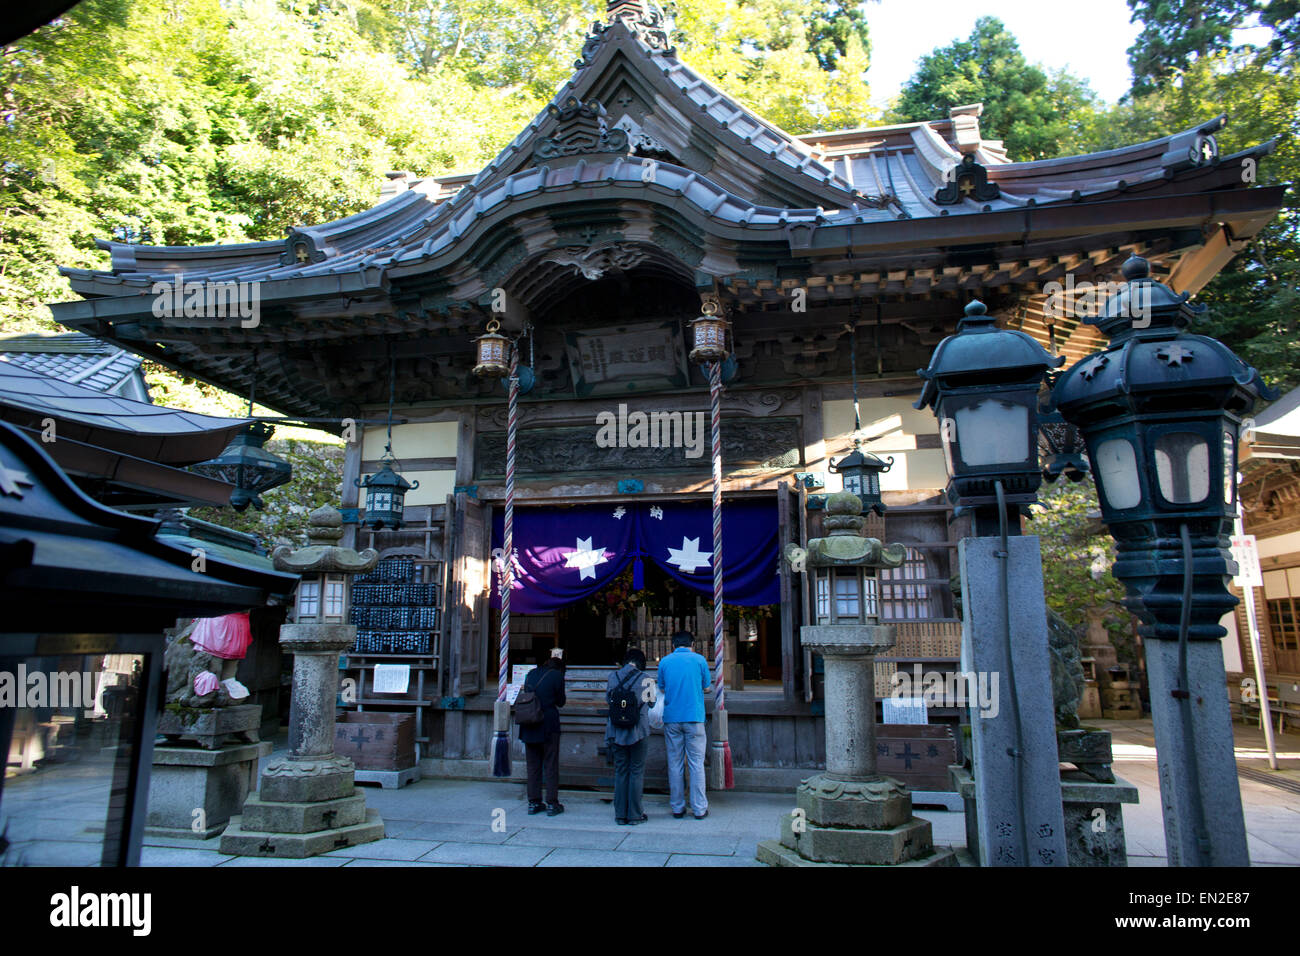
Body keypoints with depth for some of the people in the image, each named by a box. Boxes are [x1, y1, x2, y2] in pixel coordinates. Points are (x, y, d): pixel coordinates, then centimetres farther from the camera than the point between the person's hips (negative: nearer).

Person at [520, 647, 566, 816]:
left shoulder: (531, 674, 10)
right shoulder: (556, 675, -7)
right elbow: (561, 702, -2)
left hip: (528, 726, 5)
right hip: (548, 725, -5)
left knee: (533, 765, 12)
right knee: (550, 765, 2)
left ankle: (533, 802, 16)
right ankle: (552, 804, 4)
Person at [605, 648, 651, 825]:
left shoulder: (612, 676, 1)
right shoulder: (644, 678, -6)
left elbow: (607, 699, 11)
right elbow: (650, 702, 5)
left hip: (616, 731, 3)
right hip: (637, 731, -3)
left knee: (620, 772, 11)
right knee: (637, 772, 6)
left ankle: (620, 815, 14)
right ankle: (634, 815, 8)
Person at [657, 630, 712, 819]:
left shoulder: (664, 662, 5)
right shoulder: (699, 660, 0)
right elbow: (707, 688, 8)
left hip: (671, 718, 2)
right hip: (694, 717, -2)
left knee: (674, 764, 7)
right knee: (696, 763, 2)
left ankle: (677, 808, 12)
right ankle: (699, 808, 4)